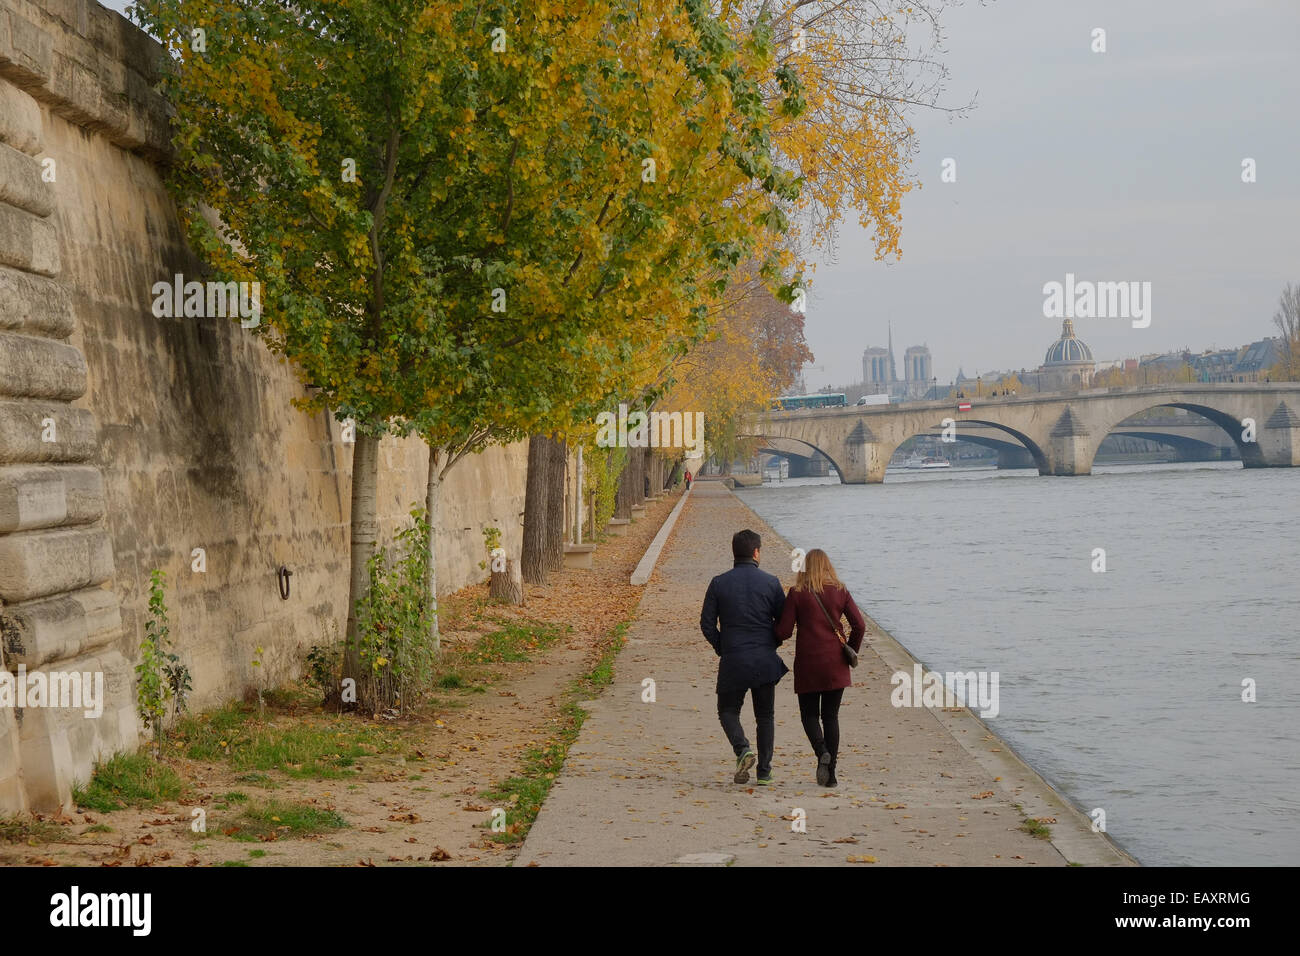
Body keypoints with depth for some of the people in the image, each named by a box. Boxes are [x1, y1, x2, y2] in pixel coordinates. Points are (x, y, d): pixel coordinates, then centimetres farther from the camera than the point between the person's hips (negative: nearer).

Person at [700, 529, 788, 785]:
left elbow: (707, 623, -2)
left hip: (733, 662, -1)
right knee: (765, 716, 14)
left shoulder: (719, 583, -1)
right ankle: (764, 771, 11)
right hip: (766, 662, 1)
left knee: (728, 710, 14)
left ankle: (743, 750, -13)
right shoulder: (771, 582, -1)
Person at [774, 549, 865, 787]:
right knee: (830, 716, 9)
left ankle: (822, 753, -18)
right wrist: (850, 651, 13)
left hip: (807, 663, -2)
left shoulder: (797, 594, -5)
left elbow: (783, 632, -7)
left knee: (809, 714, 10)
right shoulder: (840, 592, 2)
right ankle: (830, 774, 4)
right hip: (835, 663, 2)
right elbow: (860, 626, -1)